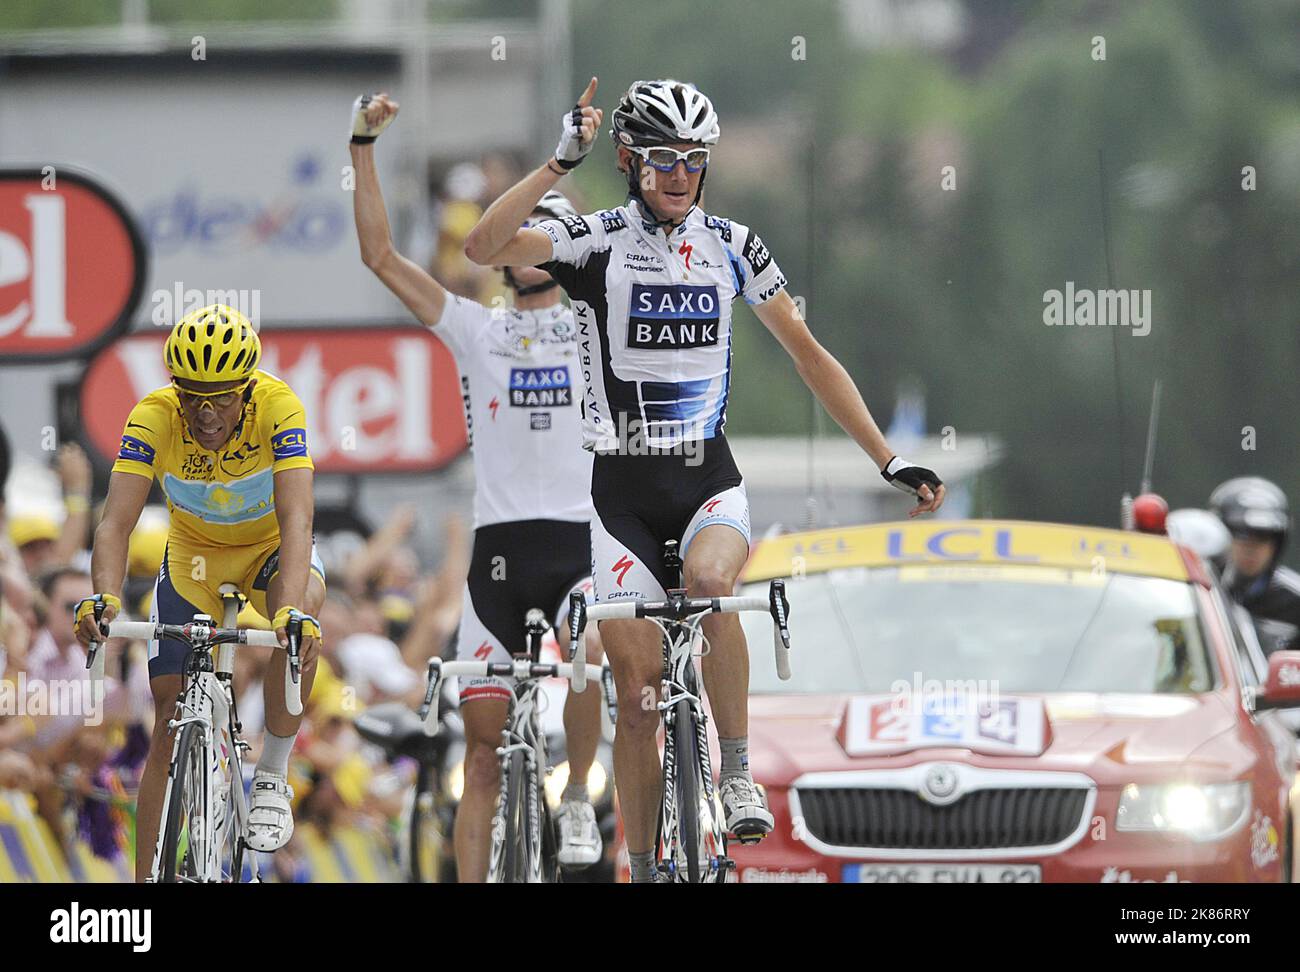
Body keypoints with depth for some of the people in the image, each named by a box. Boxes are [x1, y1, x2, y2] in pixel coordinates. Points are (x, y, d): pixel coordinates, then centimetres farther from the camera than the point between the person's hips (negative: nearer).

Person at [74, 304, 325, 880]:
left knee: (303, 613, -36)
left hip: (270, 549, -2)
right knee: (171, 723, -5)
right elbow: (116, 522, -34)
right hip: (194, 552, 2)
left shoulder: (276, 406, -32)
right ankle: (146, 880, 4)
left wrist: (293, 610, -58)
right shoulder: (154, 417, -28)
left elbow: (296, 520, -41)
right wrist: (105, 599, -54)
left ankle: (273, 774, -18)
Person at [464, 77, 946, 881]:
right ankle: (643, 867, 9)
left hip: (709, 479, 1)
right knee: (639, 693, -3)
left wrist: (889, 461, 6)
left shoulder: (731, 247, 3)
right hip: (624, 487, -1)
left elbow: (811, 357, 10)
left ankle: (739, 774, -19)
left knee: (710, 580, -33)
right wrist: (561, 164, -30)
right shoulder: (595, 242, -6)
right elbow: (485, 247, -24)